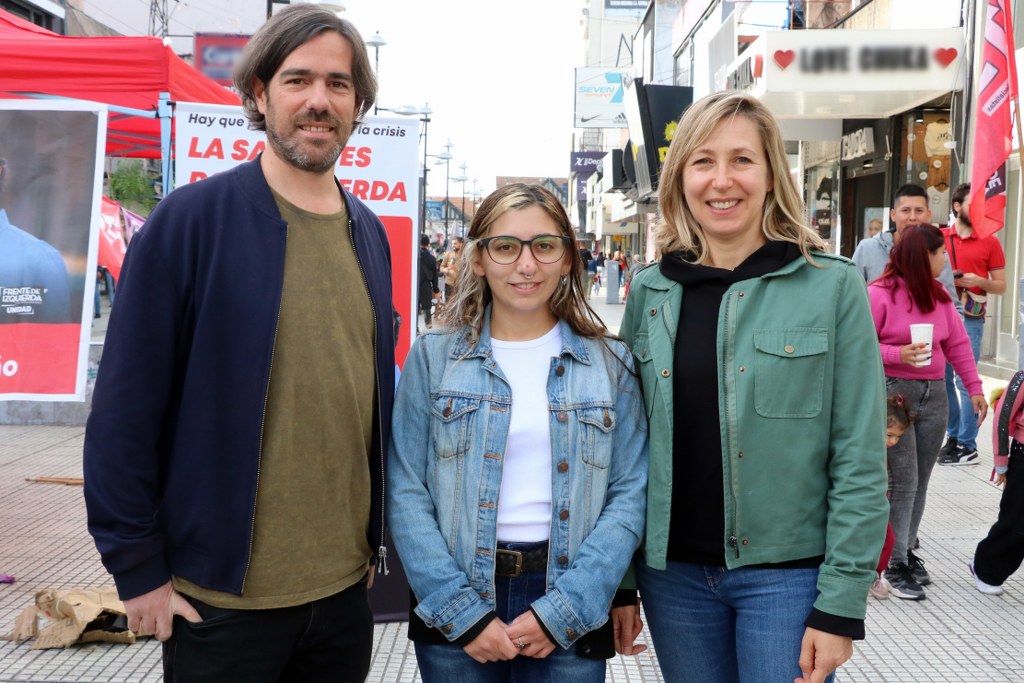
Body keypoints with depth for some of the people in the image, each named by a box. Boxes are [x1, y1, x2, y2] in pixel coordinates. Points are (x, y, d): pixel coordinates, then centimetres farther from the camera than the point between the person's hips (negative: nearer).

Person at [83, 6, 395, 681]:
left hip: (347, 587, 5)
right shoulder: (191, 219, -11)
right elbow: (125, 408, -10)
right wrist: (138, 568, -9)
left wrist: (377, 536, 13)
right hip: (222, 597, -5)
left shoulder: (370, 233, 6)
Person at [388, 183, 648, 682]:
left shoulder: (610, 364, 2)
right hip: (452, 612, 0)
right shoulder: (433, 357, 0)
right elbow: (406, 494, -5)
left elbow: (631, 495, -3)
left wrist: (563, 610, -12)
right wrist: (463, 611, -13)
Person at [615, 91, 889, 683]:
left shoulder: (832, 286, -7)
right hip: (672, 572, 3)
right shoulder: (649, 293, 3)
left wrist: (841, 604, -11)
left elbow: (860, 461, -8)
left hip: (787, 574, -3)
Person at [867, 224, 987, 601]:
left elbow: (958, 344, 12)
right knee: (902, 482, -5)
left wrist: (974, 386, 8)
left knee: (920, 481, 10)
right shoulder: (880, 294, -10)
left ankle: (907, 550, 24)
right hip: (893, 392, -6)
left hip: (934, 395, 6)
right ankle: (895, 565, 5)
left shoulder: (939, 296, 10)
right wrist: (897, 354, -21)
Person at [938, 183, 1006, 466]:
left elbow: (1001, 285, 5)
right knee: (942, 379, 5)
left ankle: (967, 447, 0)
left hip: (970, 319, -3)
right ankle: (953, 436, 17)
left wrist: (978, 282, -14)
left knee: (965, 381, -5)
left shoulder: (990, 242, 3)